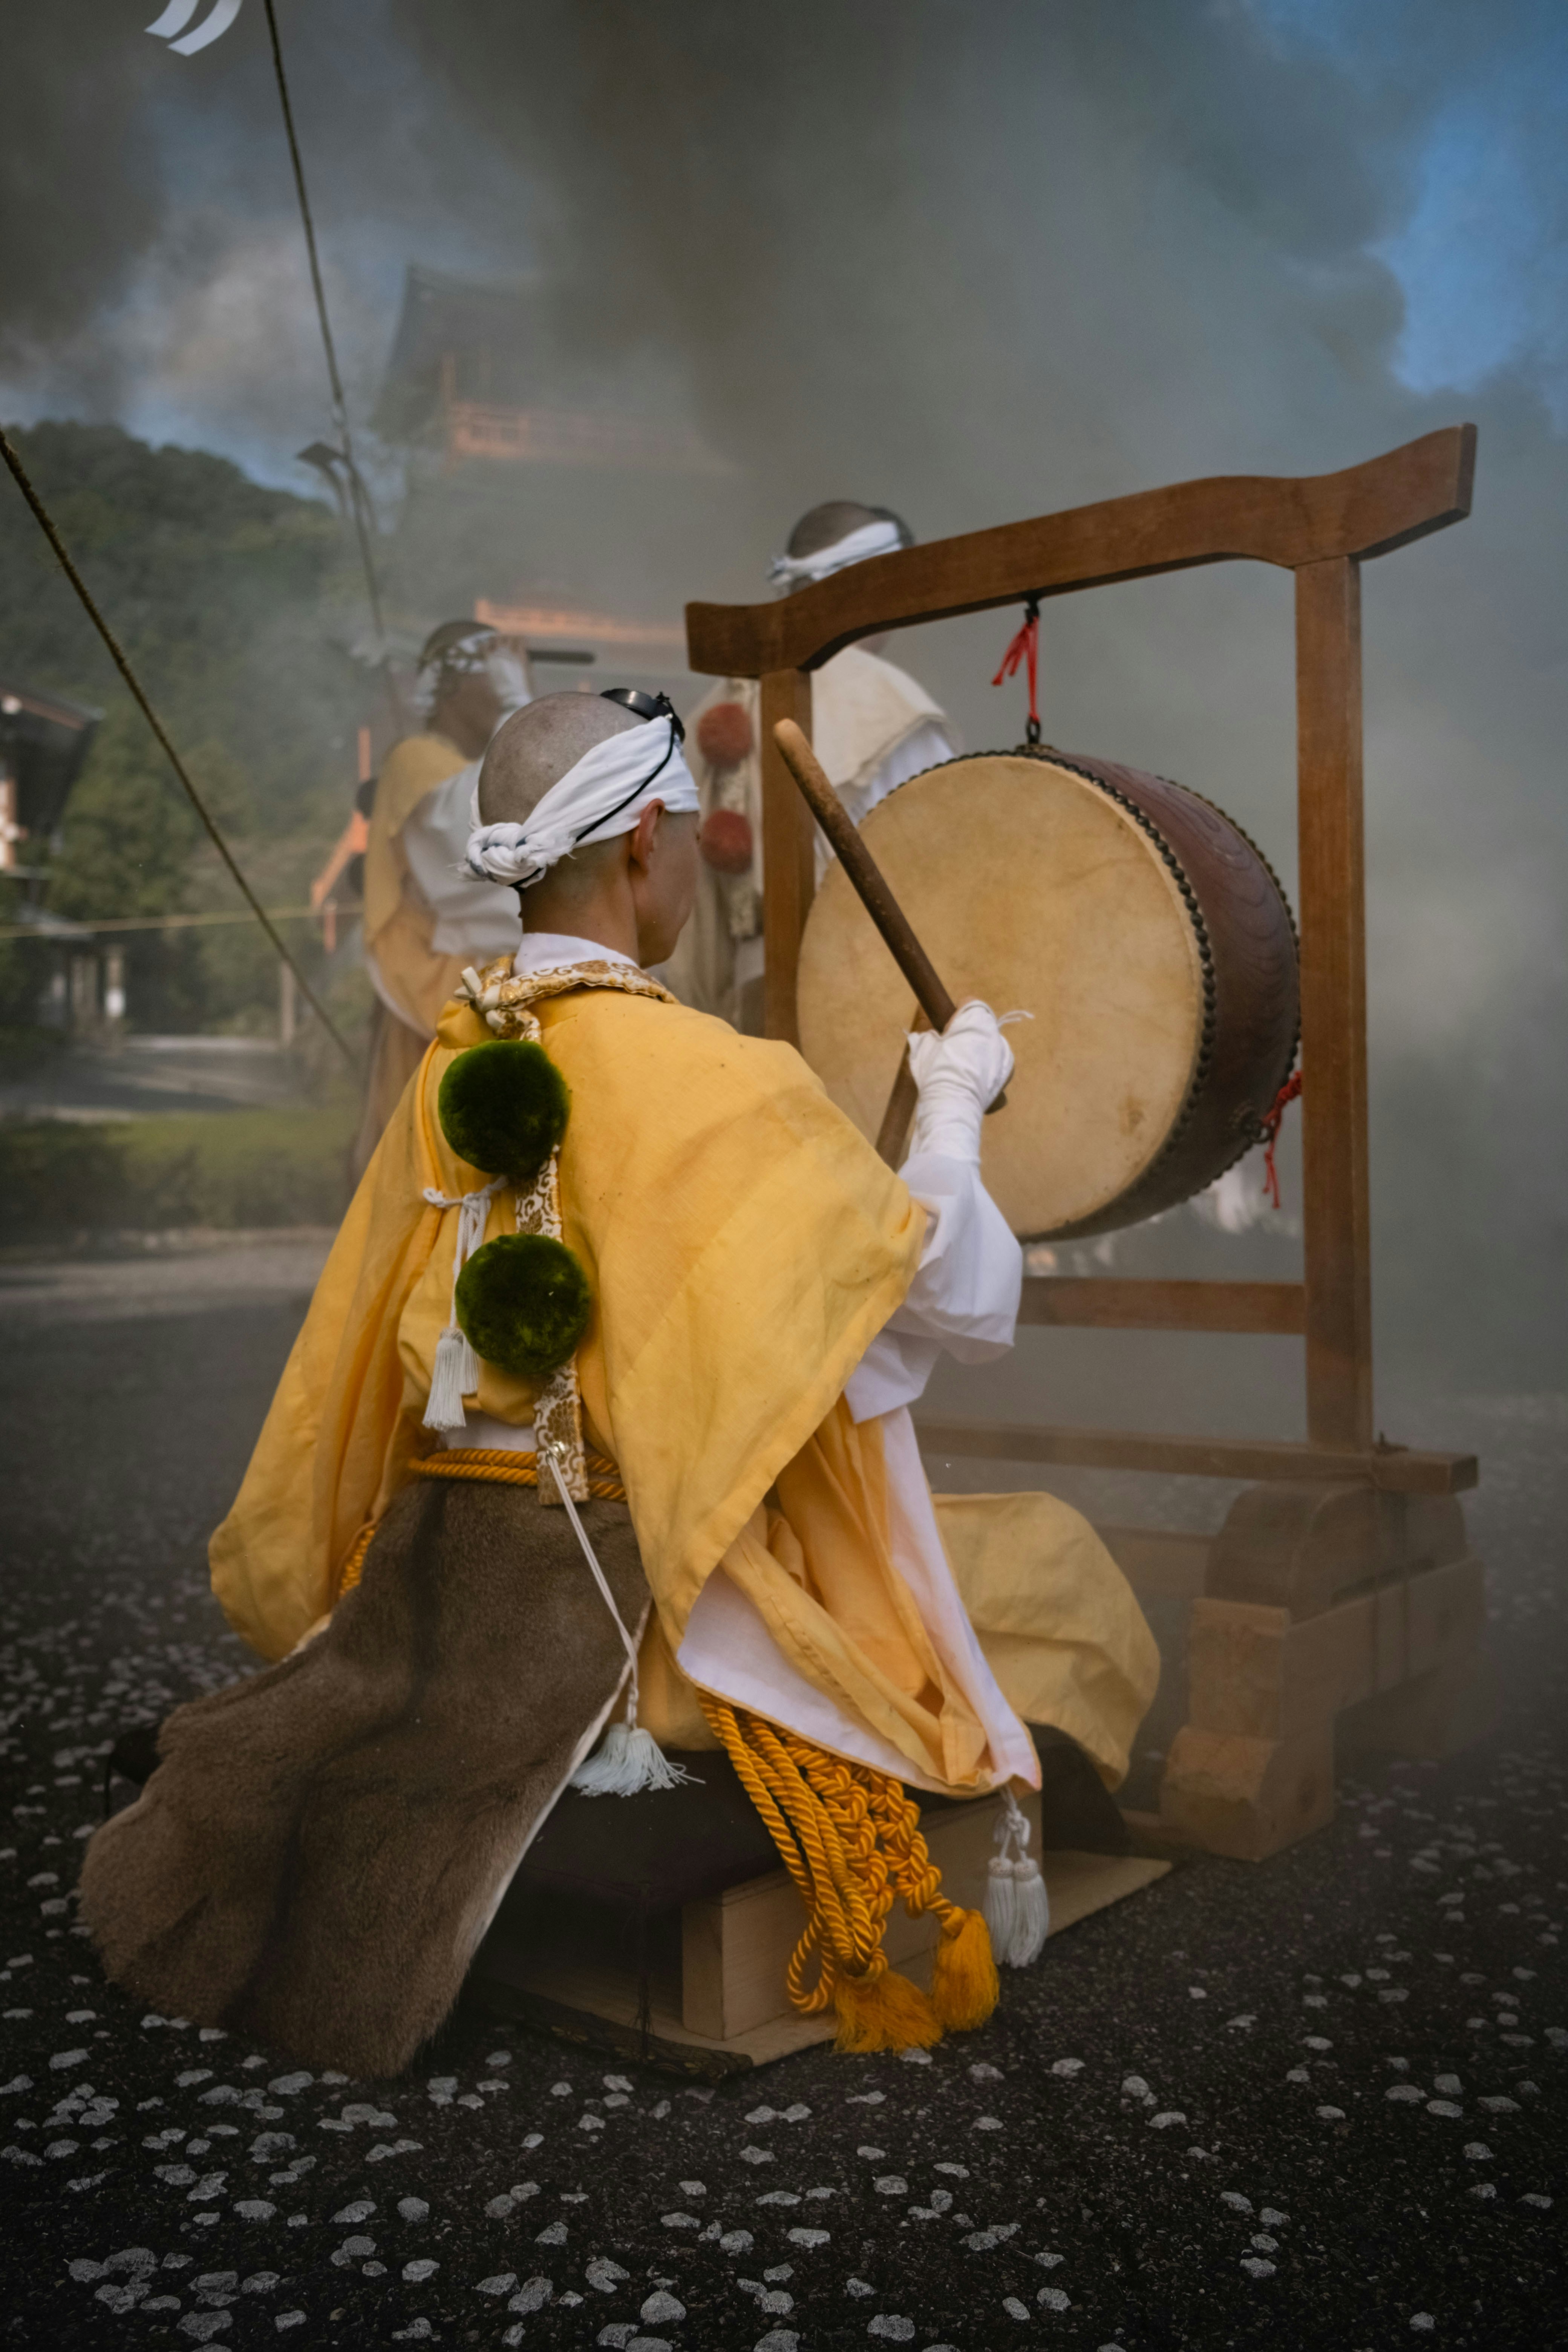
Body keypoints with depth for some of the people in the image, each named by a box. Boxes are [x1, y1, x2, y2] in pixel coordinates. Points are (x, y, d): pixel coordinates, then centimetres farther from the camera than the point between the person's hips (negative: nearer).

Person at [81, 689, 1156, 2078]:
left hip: (436, 1562, 7)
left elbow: (372, 1361, 11)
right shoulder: (715, 1081, -19)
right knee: (1052, 1560, 9)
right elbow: (961, 1295, -13)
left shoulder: (452, 1063, 2)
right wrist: (954, 1101, 2)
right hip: (657, 1584, -7)